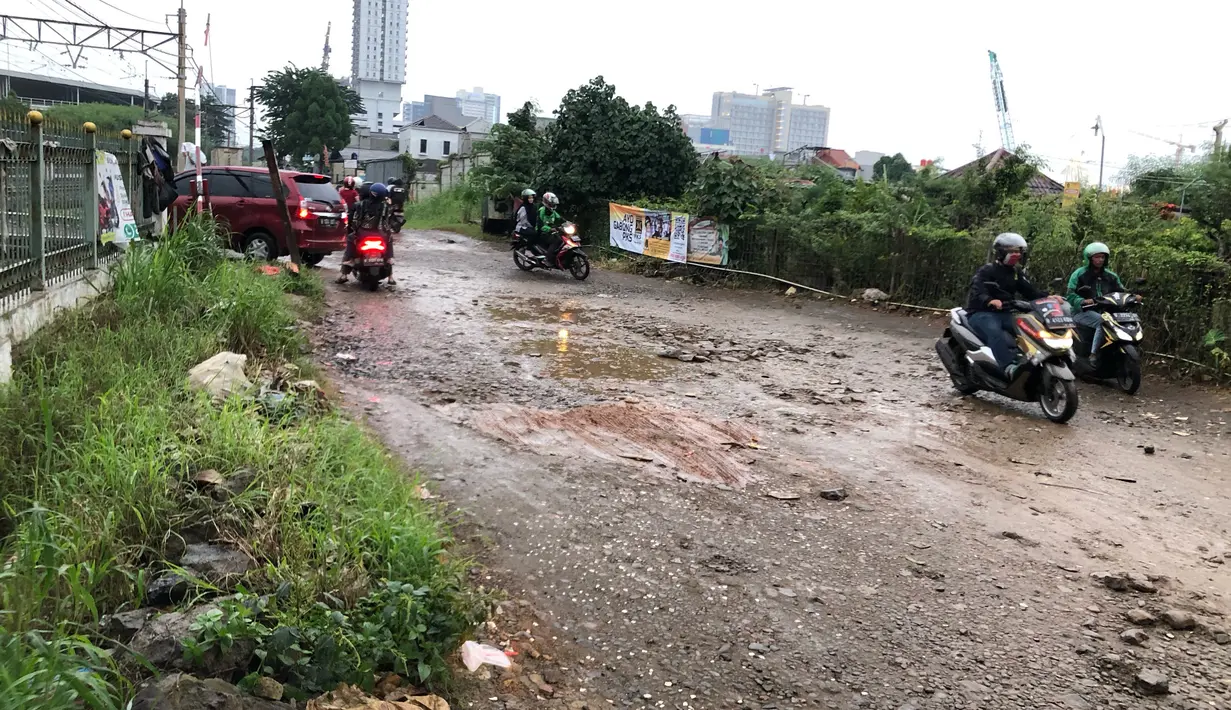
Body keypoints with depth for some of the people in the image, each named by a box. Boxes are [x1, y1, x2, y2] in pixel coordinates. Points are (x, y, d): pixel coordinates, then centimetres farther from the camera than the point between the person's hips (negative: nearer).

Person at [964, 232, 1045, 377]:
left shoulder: (1016, 272, 16)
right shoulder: (986, 271, -6)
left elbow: (1030, 291, 9)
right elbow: (977, 293, -23)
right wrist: (990, 301, -46)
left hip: (1005, 314, 8)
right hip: (982, 313, -8)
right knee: (995, 333, -38)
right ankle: (1009, 367, -57)